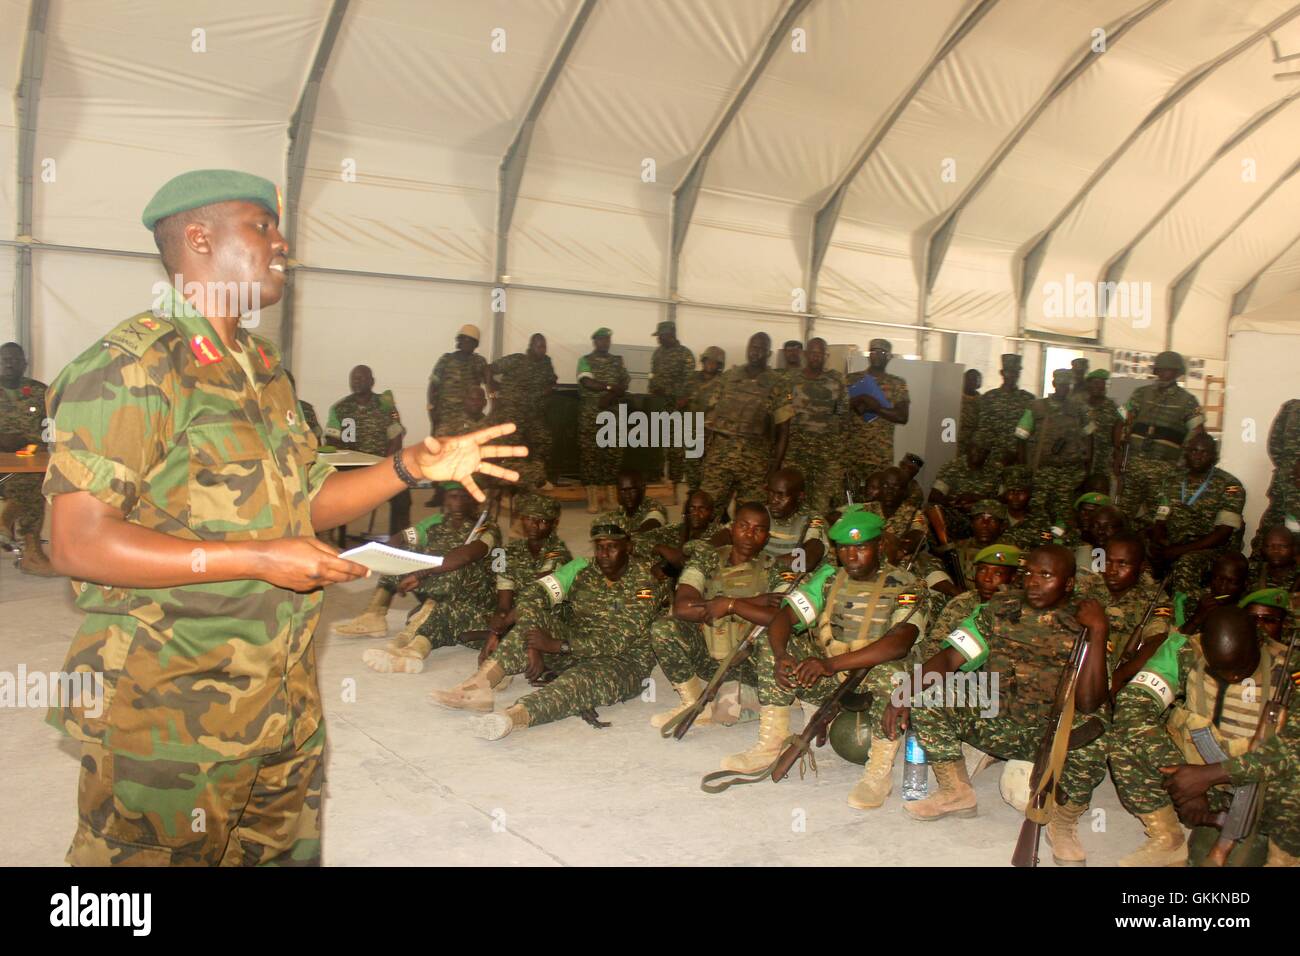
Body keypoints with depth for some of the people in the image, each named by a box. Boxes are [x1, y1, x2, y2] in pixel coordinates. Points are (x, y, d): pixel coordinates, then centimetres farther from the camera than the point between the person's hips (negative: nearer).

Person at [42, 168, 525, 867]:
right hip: (167, 714, -8)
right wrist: (258, 560, -24)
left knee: (288, 849, 18)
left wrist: (412, 467, 5)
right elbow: (75, 542, -20)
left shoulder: (261, 366, 15)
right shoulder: (130, 366, -13)